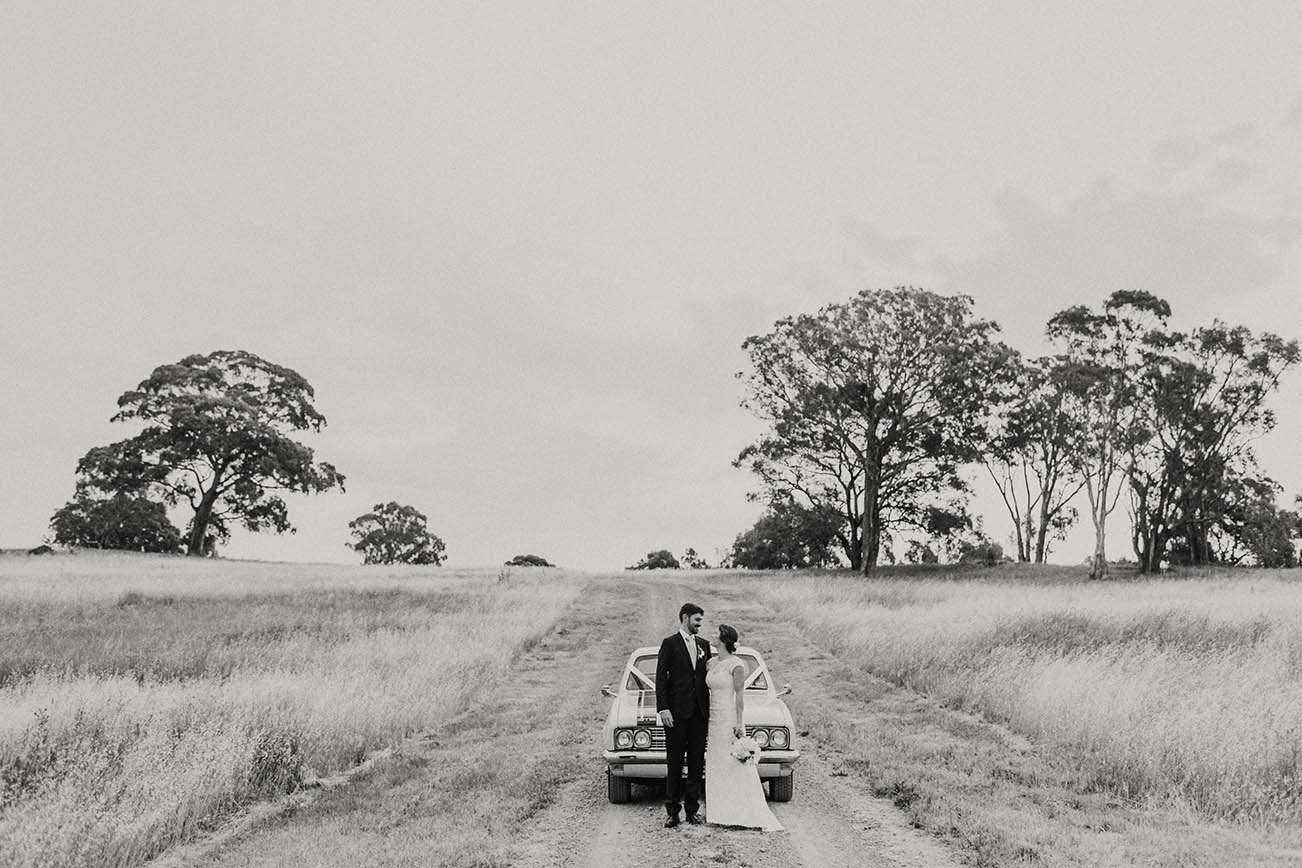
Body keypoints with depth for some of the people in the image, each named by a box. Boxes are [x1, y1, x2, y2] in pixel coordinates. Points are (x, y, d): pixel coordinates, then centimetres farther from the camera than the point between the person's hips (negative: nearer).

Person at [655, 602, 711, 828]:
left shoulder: (704, 645, 13)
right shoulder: (669, 644, -2)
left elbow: (708, 678, 15)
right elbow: (661, 678, -5)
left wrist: (709, 708, 8)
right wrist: (663, 709, -13)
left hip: (699, 713, 5)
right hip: (677, 713, -5)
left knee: (697, 763, 7)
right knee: (674, 764, 1)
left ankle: (693, 809, 14)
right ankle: (672, 811, 7)